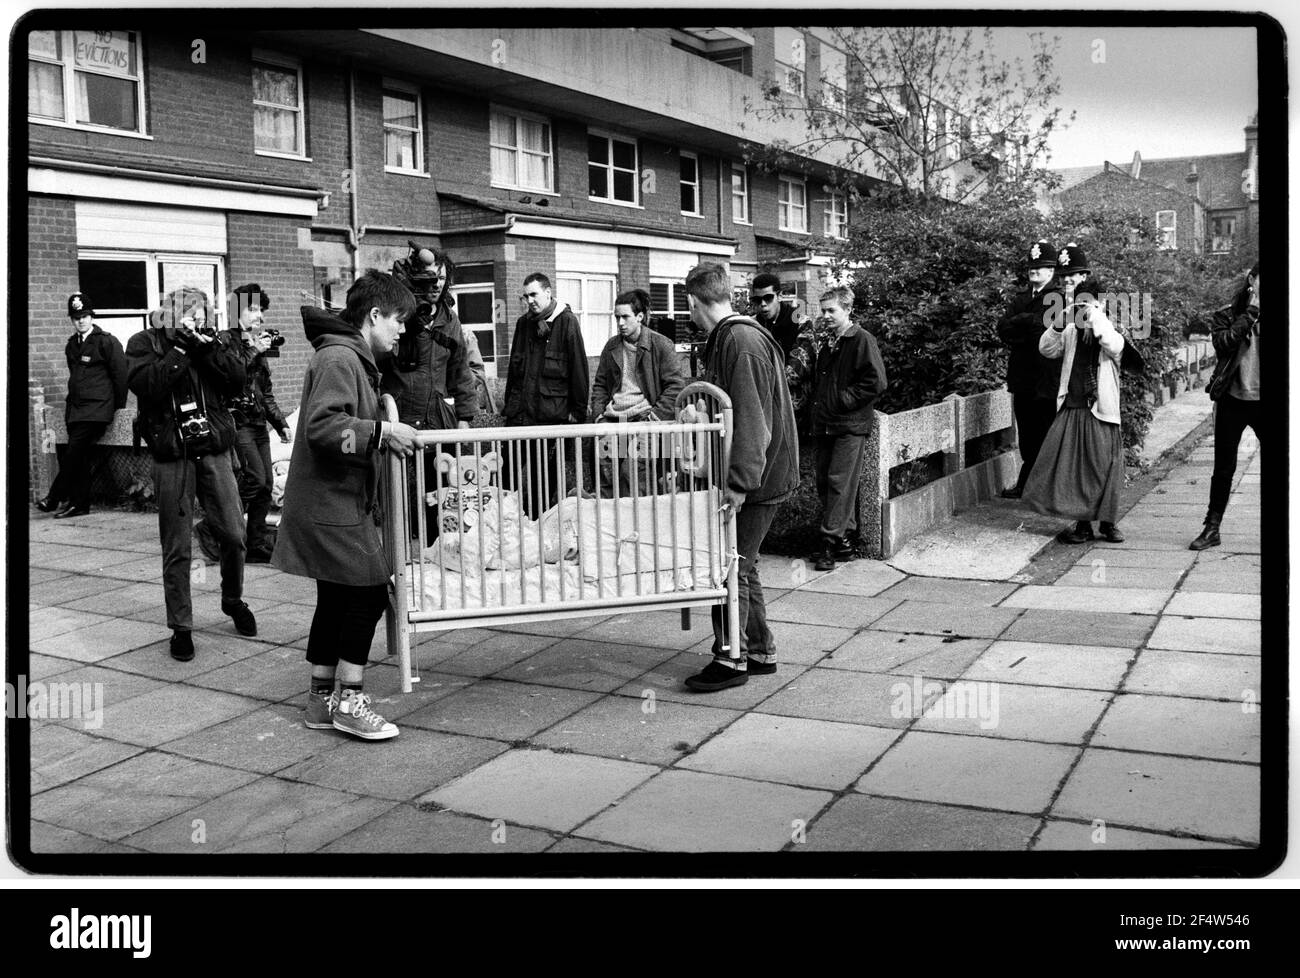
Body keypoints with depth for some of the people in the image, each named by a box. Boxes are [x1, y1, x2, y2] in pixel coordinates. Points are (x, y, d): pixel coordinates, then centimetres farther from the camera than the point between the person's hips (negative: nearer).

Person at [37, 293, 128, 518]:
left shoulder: (107, 342, -5)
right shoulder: (72, 345, 16)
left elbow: (120, 374, -5)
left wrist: (118, 405, -2)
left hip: (97, 409, -7)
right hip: (75, 408, 7)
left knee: (74, 451, -14)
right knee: (81, 457, 7)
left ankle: (55, 498, -9)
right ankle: (79, 504, 10)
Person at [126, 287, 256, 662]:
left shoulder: (210, 342, 10)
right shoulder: (145, 342, 2)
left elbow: (237, 381, -2)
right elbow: (145, 384, -16)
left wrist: (206, 347, -12)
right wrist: (179, 349, -15)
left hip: (214, 451, 3)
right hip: (172, 458, -3)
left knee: (233, 535, 4)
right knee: (177, 548, 1)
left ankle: (233, 600, 31)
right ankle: (180, 627, 13)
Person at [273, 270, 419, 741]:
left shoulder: (354, 359, 18)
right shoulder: (338, 358, -16)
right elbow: (323, 427, -27)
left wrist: (385, 433, 15)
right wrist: (383, 432, -22)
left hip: (339, 503, 11)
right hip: (331, 503, -11)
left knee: (336, 597, 13)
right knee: (368, 591, -7)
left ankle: (322, 699, 21)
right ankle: (349, 700, 2)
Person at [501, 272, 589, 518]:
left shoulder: (567, 322, -4)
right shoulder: (523, 323, 12)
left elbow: (579, 369, -6)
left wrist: (578, 410, -8)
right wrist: (509, 403, 15)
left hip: (552, 413, -5)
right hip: (519, 411, 5)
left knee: (545, 476, 4)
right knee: (508, 467, 2)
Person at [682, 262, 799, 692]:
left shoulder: (742, 342, -18)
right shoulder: (724, 340, 14)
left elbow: (752, 420, -23)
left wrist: (740, 483, -25)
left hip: (757, 478, -10)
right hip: (738, 475, 10)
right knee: (741, 565, 15)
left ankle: (731, 659, 7)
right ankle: (760, 652, 25)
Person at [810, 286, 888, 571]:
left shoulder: (862, 340, -6)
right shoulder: (828, 344, 17)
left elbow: (876, 382, -14)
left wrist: (843, 399, -13)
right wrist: (819, 406, 12)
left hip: (850, 425, -8)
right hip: (826, 424, 8)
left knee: (839, 482, -9)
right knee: (824, 482, 7)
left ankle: (831, 542, -6)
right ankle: (844, 541, 15)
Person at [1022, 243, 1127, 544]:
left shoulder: (1110, 325, 0)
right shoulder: (1071, 330, 10)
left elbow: (1115, 347, -21)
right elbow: (1047, 349, -2)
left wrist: (1095, 315, -21)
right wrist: (1060, 321, -17)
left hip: (1101, 409, -3)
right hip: (1072, 406, 3)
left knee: (1104, 467, 0)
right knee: (1072, 466, 2)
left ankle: (1108, 522, 14)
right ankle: (1082, 523, 12)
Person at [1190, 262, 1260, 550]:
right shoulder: (1227, 316, 4)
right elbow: (1223, 342, -15)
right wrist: (1251, 312, -15)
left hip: (1258, 400, 0)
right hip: (1232, 400, 0)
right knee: (1223, 468, 7)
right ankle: (1212, 528, 16)